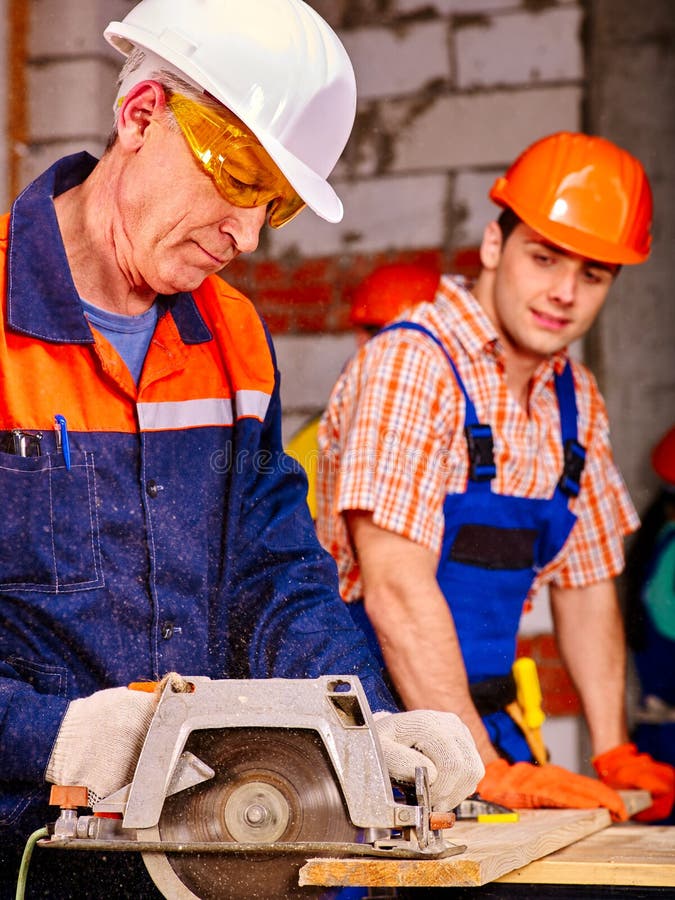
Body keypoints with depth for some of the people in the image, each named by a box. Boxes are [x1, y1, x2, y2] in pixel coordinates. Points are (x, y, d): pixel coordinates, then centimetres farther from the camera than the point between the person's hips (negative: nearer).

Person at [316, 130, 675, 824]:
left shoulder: (575, 401, 10)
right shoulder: (409, 364, -14)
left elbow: (586, 584, 18)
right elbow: (396, 590, -22)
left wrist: (613, 752, 8)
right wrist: (487, 770, -25)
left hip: (483, 729, 7)